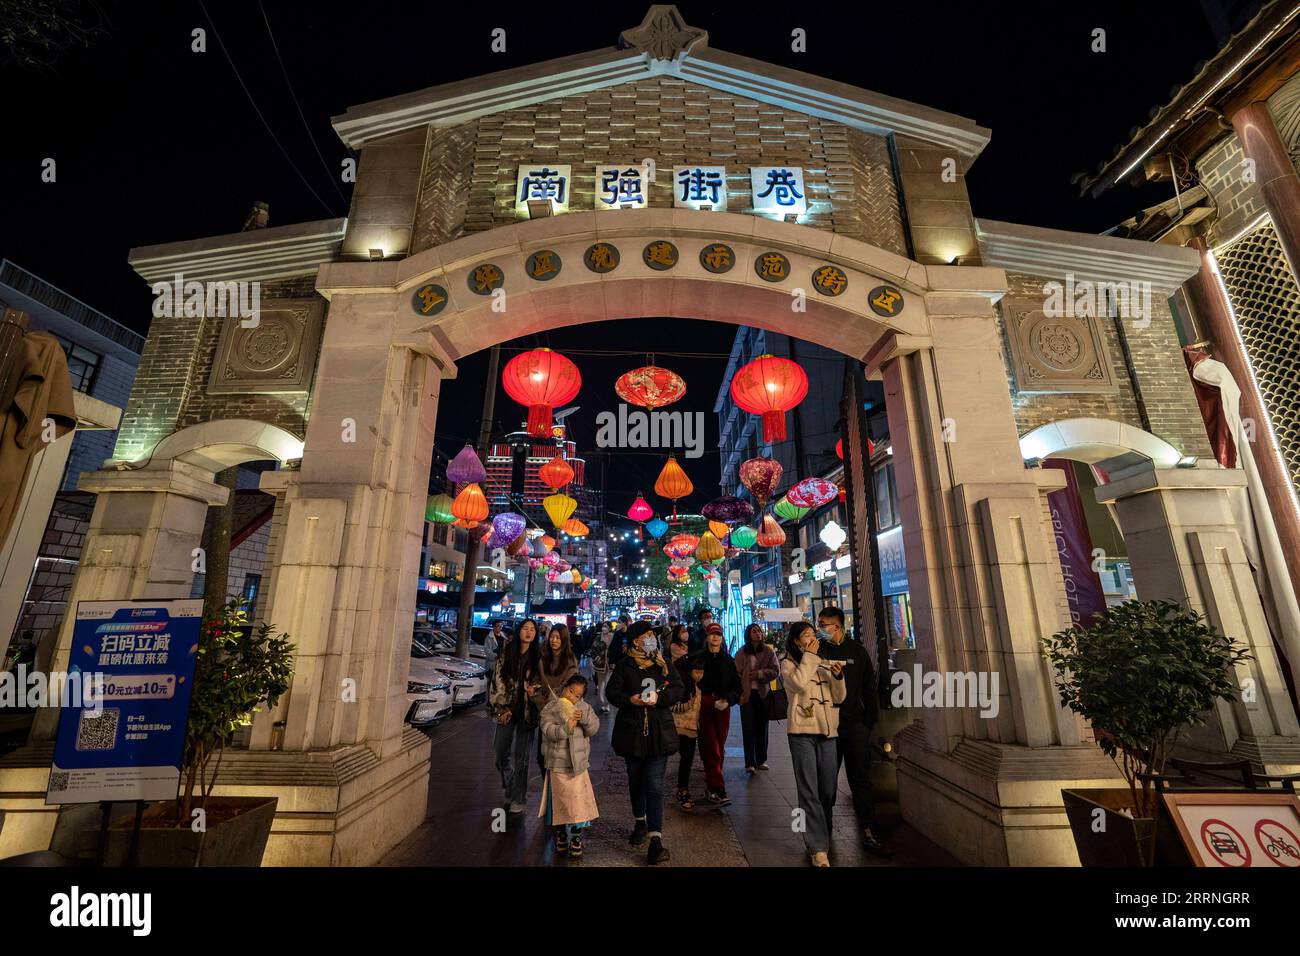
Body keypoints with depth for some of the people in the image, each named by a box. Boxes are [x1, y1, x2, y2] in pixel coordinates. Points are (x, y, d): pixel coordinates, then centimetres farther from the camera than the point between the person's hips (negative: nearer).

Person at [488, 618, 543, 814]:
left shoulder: (537, 658, -2)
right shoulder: (506, 654, 0)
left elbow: (542, 682, 8)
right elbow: (498, 682, 0)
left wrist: (534, 688, -13)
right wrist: (502, 708, -4)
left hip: (527, 711, -1)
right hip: (507, 710, 2)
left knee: (520, 757, 2)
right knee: (501, 754, 10)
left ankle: (518, 799, 18)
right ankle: (509, 790, 34)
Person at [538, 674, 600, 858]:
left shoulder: (584, 708, 2)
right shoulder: (550, 709, -6)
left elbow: (594, 728, -6)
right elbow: (548, 731, -19)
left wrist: (584, 717, -24)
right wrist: (566, 728, -33)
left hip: (579, 763, 1)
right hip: (558, 764, -1)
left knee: (578, 802, 3)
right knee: (560, 801, 12)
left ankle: (576, 840, 21)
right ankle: (560, 837, 33)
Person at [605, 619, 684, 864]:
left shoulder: (663, 663, 2)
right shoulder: (624, 665, -2)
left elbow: (678, 689, -1)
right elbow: (611, 691, -4)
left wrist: (659, 697, -18)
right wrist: (630, 700, -22)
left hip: (659, 733, -1)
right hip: (631, 731, 1)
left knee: (655, 786, -6)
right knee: (635, 781, 19)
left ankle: (656, 839, -1)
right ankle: (640, 823, 41)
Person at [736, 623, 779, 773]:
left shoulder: (769, 652, 4)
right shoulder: (742, 653, 0)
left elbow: (776, 670, 0)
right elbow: (737, 674, -3)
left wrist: (760, 673, -14)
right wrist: (740, 693, -11)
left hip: (763, 693, 2)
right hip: (747, 694, -2)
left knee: (762, 727, 10)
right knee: (749, 728, -3)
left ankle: (761, 760, 23)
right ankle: (750, 763, 3)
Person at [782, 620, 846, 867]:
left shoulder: (824, 664, 14)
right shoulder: (788, 664, 0)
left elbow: (838, 698, 11)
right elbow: (799, 683, -21)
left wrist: (838, 676, -7)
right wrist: (809, 656, -12)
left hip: (827, 731, 5)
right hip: (802, 732, -5)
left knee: (828, 788, 12)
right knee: (809, 790, -7)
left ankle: (822, 834, 31)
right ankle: (818, 848, -1)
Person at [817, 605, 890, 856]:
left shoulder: (857, 650, 3)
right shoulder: (817, 650, -2)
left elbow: (869, 687, 8)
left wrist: (869, 720, 4)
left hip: (855, 724, 1)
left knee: (861, 779, 6)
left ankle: (869, 834, 13)